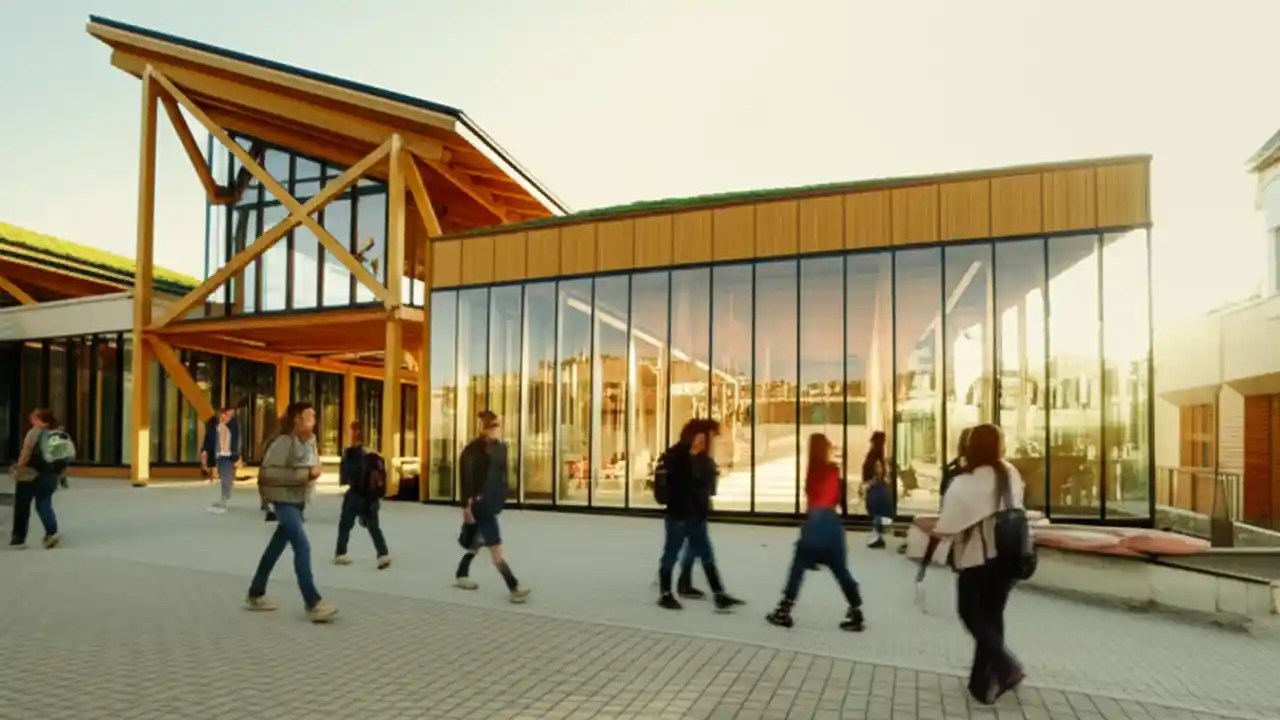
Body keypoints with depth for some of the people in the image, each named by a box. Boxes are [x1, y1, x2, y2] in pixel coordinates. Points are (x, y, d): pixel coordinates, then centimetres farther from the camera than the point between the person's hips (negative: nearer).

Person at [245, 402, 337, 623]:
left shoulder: (310, 440, 5)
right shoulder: (284, 442, -19)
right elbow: (268, 472, -23)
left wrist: (313, 472, 0)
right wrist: (304, 474, -24)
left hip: (299, 500, 8)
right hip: (284, 500, -8)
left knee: (276, 547, 18)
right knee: (302, 547, -14)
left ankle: (255, 594, 34)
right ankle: (313, 603, -13)